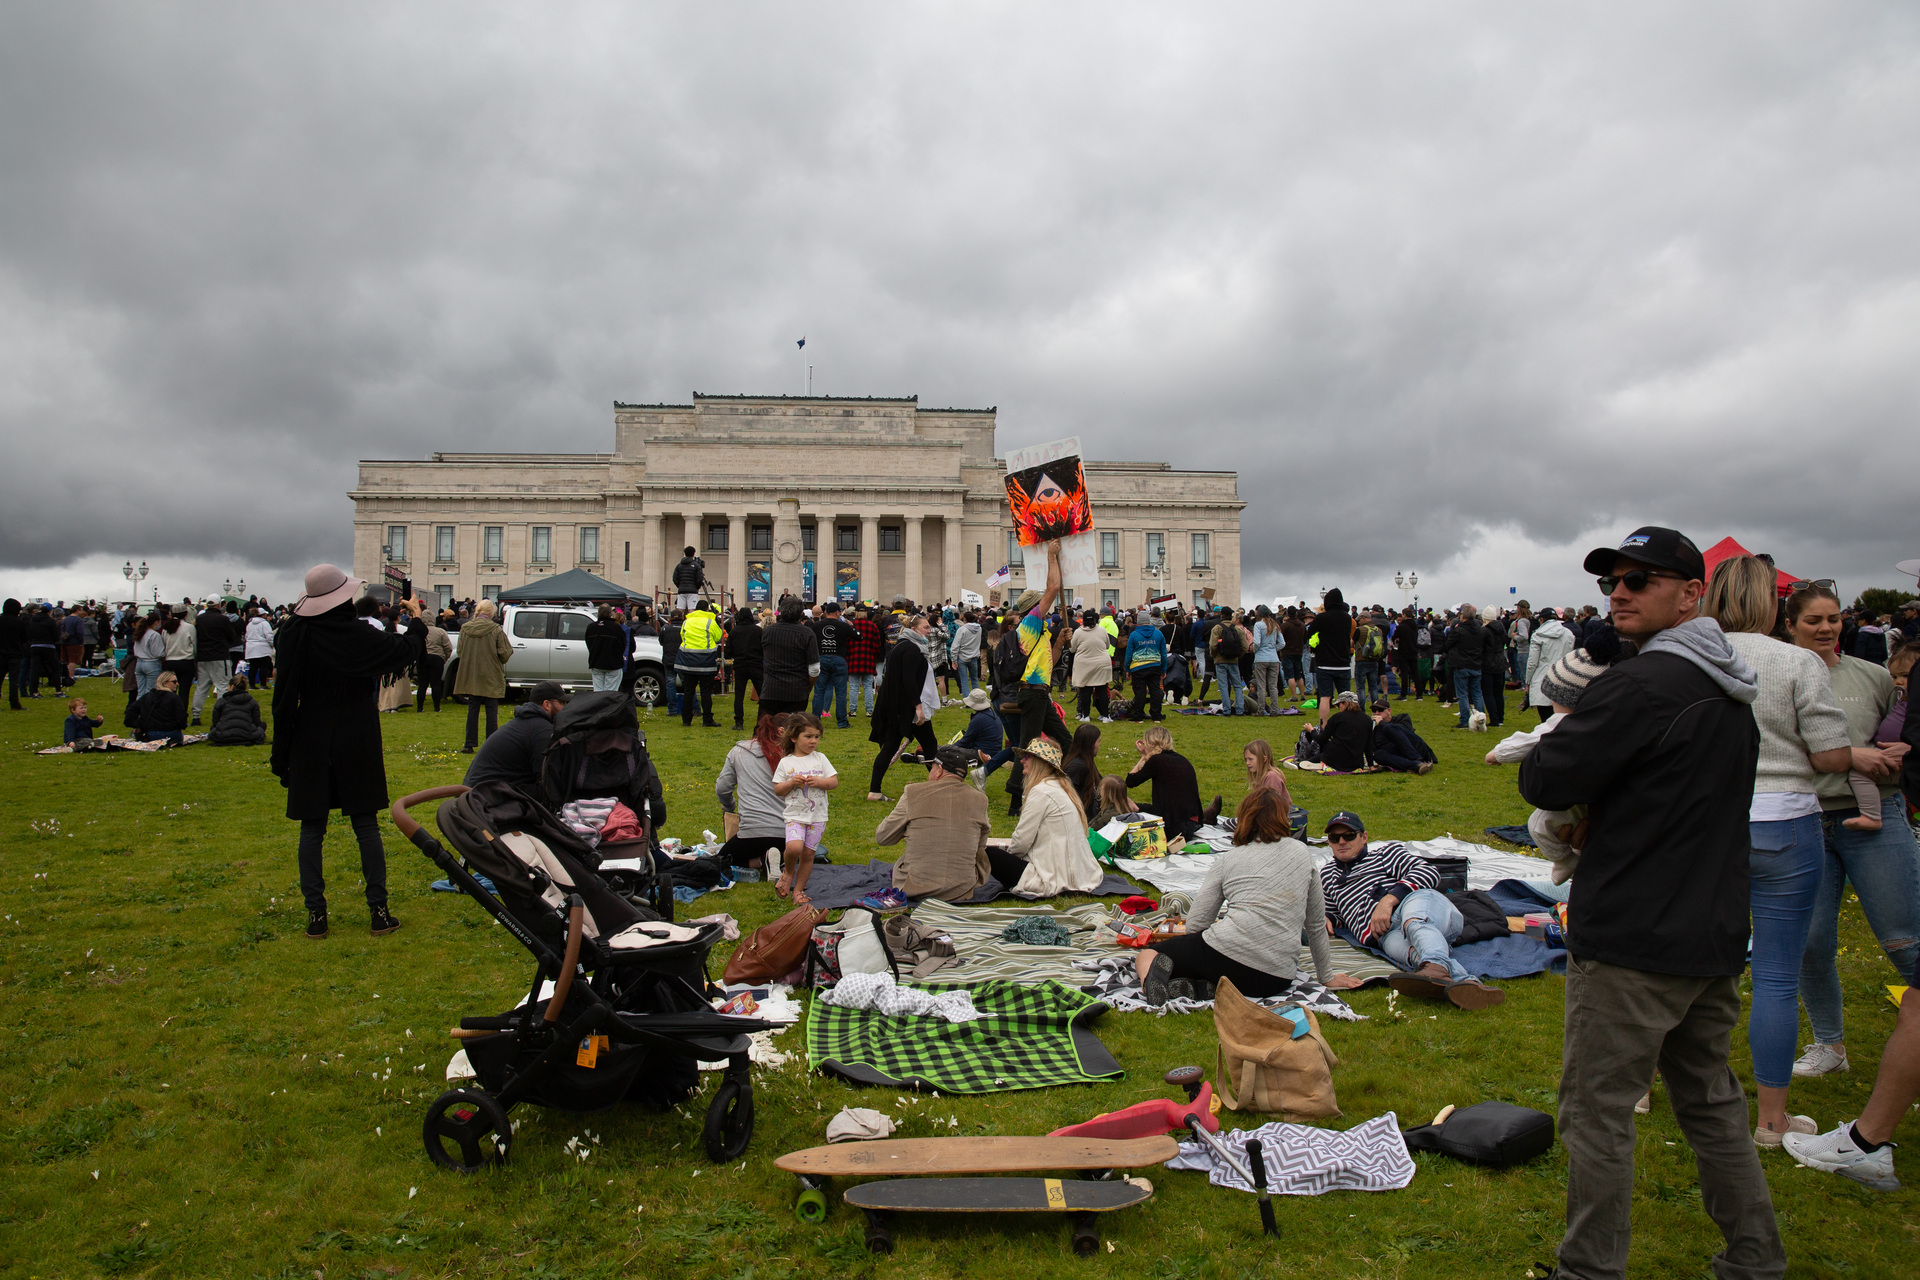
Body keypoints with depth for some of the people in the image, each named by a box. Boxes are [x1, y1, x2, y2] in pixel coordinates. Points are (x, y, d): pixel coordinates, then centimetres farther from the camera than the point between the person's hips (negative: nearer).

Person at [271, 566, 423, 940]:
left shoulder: (294, 633, -7)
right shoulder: (359, 635, -13)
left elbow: (284, 693, -3)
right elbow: (405, 650, 3)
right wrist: (416, 616, 21)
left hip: (310, 740, 1)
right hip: (356, 739, -1)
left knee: (312, 828, 8)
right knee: (366, 825, 7)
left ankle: (316, 914, 8)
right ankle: (379, 910, 7)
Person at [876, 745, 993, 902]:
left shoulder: (913, 793, -11)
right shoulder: (979, 800, -4)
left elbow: (881, 838, 0)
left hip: (915, 890, -2)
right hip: (962, 891, 2)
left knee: (897, 867, 31)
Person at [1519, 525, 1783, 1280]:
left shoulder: (1642, 685, -18)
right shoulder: (1730, 691, 12)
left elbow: (1546, 783, -18)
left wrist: (1556, 739, 2)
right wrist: (1606, 818, 10)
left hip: (1633, 940, -9)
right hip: (1715, 933, 9)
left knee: (1597, 1110, 2)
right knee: (1710, 1099, 21)